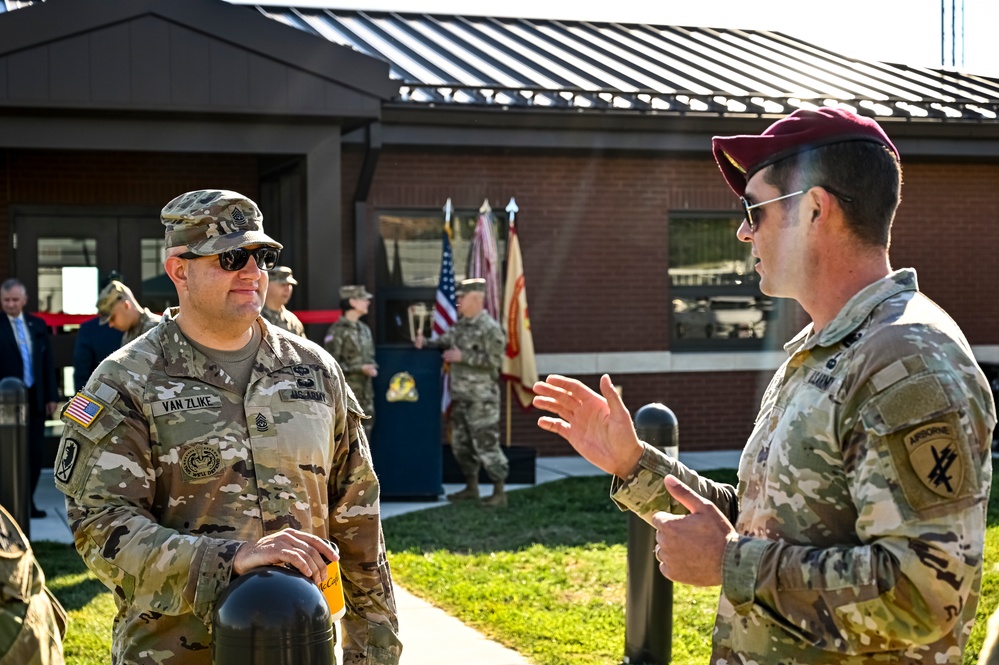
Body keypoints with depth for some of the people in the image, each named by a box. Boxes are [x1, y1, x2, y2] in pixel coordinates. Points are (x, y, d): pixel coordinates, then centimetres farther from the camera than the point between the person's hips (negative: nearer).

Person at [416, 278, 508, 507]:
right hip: (461, 396, 9)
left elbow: (494, 360, -20)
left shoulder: (490, 328, -15)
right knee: (461, 443, 14)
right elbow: (445, 341, 11)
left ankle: (499, 492, 1)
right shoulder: (460, 325, 12)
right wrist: (426, 343, -7)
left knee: (486, 444, -7)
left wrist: (463, 357, -21)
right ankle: (471, 488, 26)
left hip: (481, 398, -9)